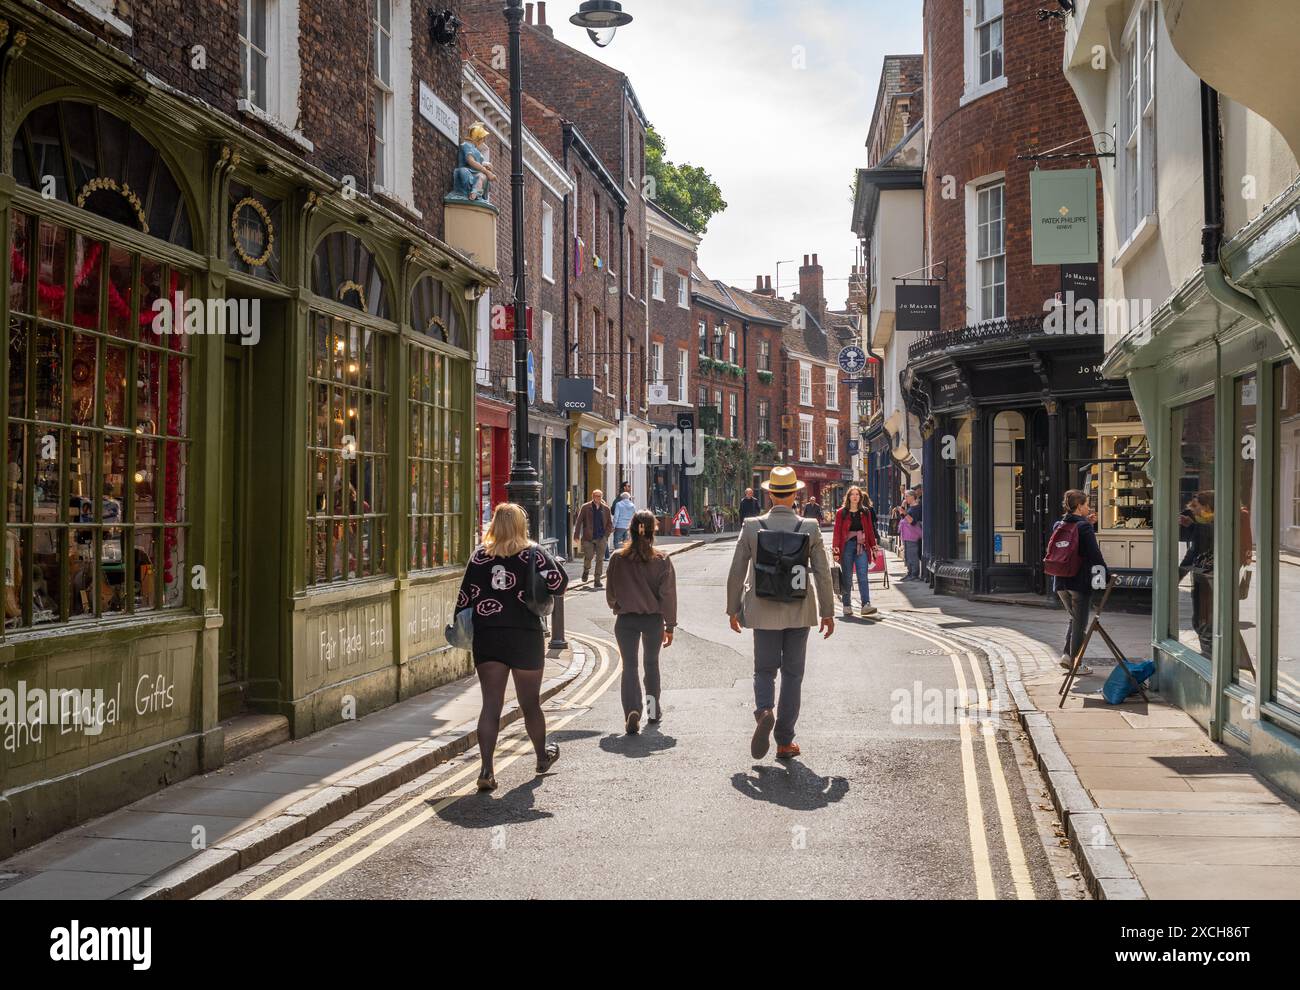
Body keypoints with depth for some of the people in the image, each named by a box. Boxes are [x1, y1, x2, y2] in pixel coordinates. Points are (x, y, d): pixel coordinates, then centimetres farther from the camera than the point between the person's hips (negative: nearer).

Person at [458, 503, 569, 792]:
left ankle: (486, 770, -11)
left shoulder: (479, 556, 3)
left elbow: (465, 597, 2)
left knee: (490, 704, 0)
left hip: (487, 638, 1)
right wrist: (542, 597, 7)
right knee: (530, 703, 14)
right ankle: (542, 756, 34)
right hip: (526, 637, -1)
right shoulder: (533, 553, -1)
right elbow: (559, 581, -12)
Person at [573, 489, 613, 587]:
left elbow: (610, 524, 14)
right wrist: (576, 535, -6)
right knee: (588, 556, -3)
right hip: (588, 538, -2)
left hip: (601, 539, 2)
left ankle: (597, 580, 8)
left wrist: (606, 534, 2)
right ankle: (586, 570, 30)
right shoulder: (585, 507, 1)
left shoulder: (606, 508, 7)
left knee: (600, 559, 0)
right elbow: (579, 522, 0)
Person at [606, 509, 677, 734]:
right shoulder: (662, 560, -8)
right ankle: (653, 710, 30)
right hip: (653, 619, 1)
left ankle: (632, 712, -16)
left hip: (626, 620, -1)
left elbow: (610, 592, 2)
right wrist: (669, 625, 2)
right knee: (652, 664, 20)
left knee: (629, 667, 3)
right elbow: (668, 595, -6)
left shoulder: (618, 559, -7)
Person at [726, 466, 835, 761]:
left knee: (765, 670, 12)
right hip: (799, 611, 0)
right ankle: (785, 742, 13)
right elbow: (822, 573, -4)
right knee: (792, 673, 10)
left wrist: (733, 609, 9)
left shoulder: (752, 526, -7)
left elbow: (736, 573, -3)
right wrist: (827, 612, 6)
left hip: (764, 611, 0)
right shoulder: (810, 528, -7)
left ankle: (763, 712, -18)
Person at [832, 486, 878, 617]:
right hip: (846, 546, -1)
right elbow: (837, 531, 1)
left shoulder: (865, 512, 10)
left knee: (863, 576, -11)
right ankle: (847, 606, 13)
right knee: (847, 577, 4)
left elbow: (870, 530, 13)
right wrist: (836, 549, -6)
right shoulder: (841, 512, 3)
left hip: (862, 546, 1)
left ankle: (866, 604, -19)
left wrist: (873, 547, 10)